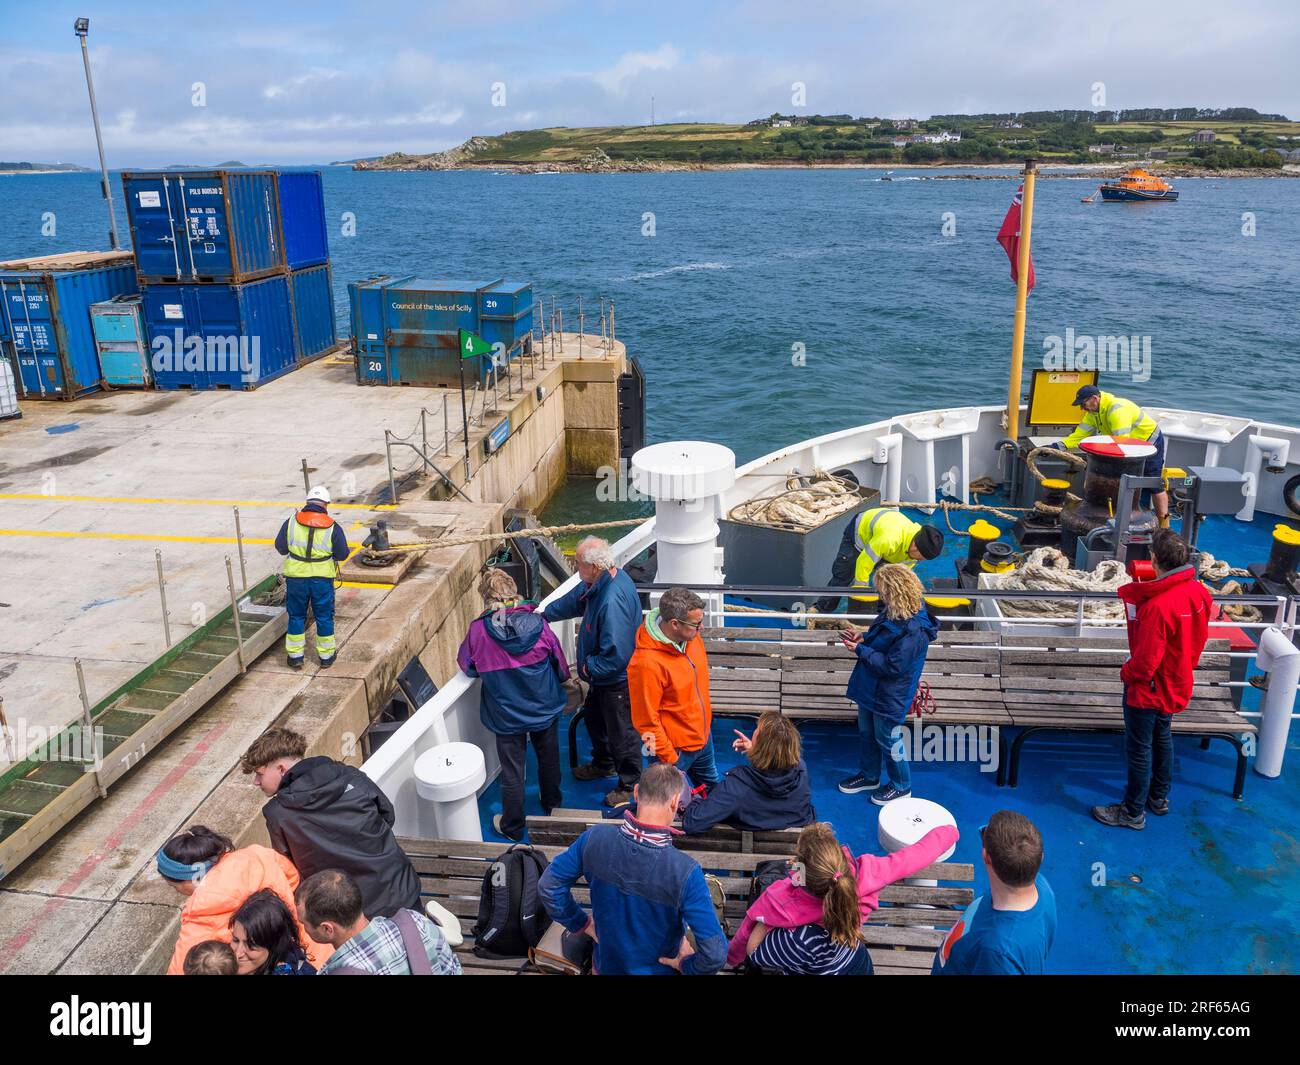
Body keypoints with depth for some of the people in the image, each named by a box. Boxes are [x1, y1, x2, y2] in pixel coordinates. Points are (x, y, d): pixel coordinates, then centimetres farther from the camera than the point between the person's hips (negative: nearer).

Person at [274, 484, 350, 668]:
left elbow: (280, 547, 3)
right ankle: (326, 656, 22)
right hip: (322, 579, -1)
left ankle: (295, 656, 22)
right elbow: (342, 555, -5)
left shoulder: (291, 522, -4)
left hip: (296, 578, 1)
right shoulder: (333, 527, -8)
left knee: (296, 616, 15)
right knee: (324, 617, 12)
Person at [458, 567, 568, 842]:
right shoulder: (536, 622, -17)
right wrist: (560, 679, 16)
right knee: (549, 758, 25)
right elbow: (560, 663, -5)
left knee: (512, 772, 14)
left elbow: (466, 665, -2)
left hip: (507, 715, -2)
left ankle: (512, 827, 31)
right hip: (545, 708, 2)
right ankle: (552, 803, 47)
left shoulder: (478, 629, -20)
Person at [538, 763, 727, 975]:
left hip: (604, 965, 3)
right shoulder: (685, 872, -34)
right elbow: (715, 954, -32)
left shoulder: (594, 838, -24)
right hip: (657, 970, -3)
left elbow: (548, 885, -9)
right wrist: (687, 966, -13)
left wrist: (581, 923, 2)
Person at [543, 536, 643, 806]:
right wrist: (545, 613, 19)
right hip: (602, 675, 10)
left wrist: (589, 667, -19)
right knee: (593, 715, 29)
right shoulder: (602, 582, -7)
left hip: (618, 680, -10)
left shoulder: (612, 601, -38)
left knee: (621, 732, 10)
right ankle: (603, 763, 54)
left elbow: (616, 655, -36)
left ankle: (629, 784, 32)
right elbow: (576, 599, 15)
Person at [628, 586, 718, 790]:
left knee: (712, 788, 27)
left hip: (703, 736, 7)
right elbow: (646, 720, -24)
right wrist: (669, 760, -18)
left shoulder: (690, 636, -10)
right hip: (676, 749, -7)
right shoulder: (647, 663, -33)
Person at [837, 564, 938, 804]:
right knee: (866, 733, 24)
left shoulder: (913, 631, -33)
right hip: (871, 689, 9)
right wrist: (864, 637, -4)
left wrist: (860, 650, -23)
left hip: (889, 698, -9)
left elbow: (891, 666, -29)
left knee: (888, 740, 11)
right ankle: (869, 776, 46)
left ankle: (901, 786, 34)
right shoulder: (894, 613, -4)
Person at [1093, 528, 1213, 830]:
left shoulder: (1157, 605, -33)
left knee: (1139, 749, 7)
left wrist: (1126, 673, -9)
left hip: (1149, 689, -8)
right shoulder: (1198, 592, -8)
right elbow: (1197, 638, 7)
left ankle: (1133, 812, 21)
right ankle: (1159, 797, 43)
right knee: (1162, 739, 25)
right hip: (1176, 685, 9)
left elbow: (1146, 660, -26)